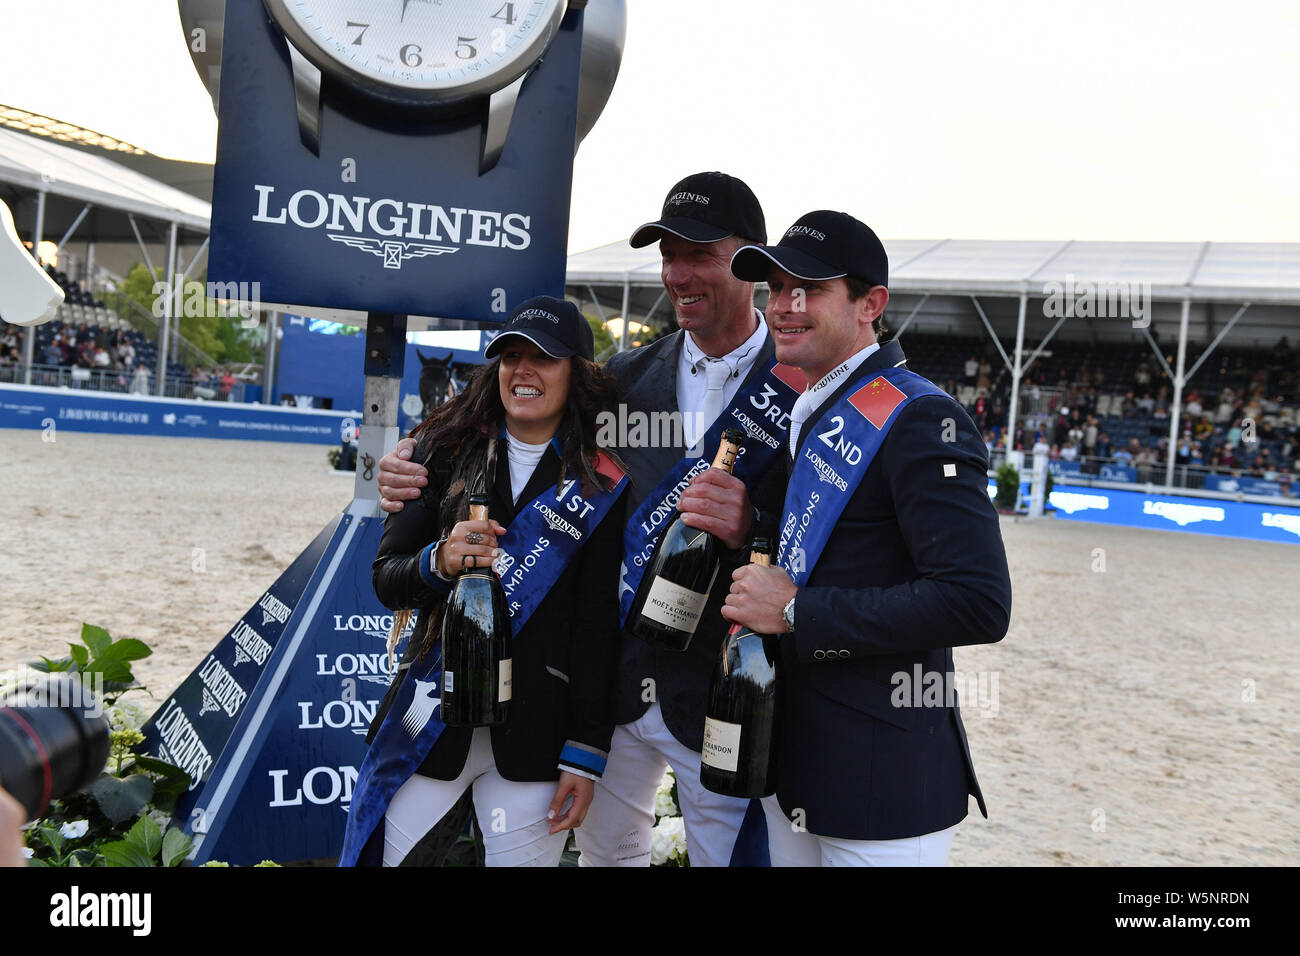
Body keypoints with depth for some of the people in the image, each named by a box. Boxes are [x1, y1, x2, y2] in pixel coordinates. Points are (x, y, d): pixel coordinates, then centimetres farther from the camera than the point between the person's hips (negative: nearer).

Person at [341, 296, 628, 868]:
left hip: (536, 732, -1)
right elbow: (386, 578, 4)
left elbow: (598, 623, -2)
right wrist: (439, 561, -19)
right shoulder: (447, 451, 4)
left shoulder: (601, 485, -1)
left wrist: (586, 753, -5)